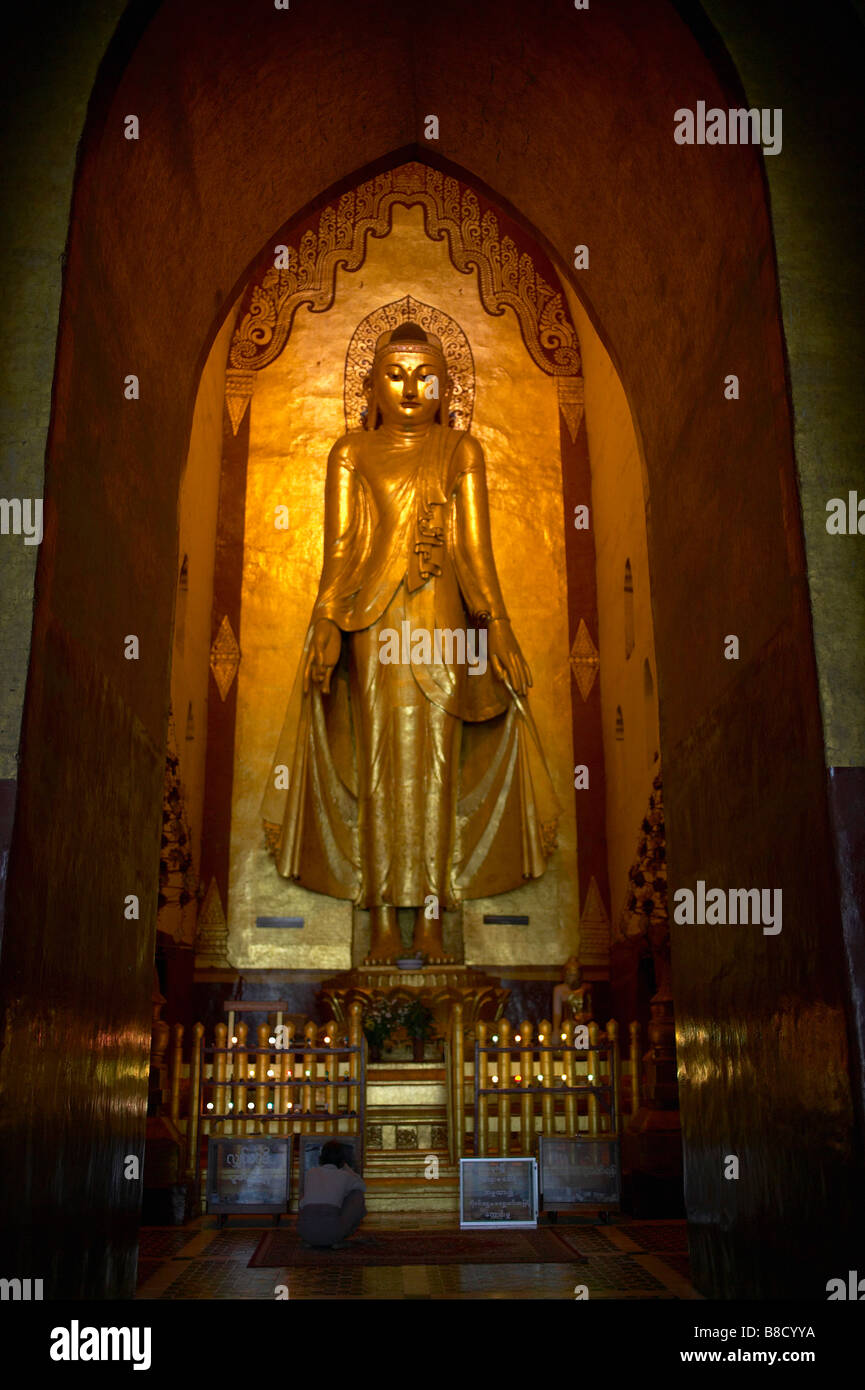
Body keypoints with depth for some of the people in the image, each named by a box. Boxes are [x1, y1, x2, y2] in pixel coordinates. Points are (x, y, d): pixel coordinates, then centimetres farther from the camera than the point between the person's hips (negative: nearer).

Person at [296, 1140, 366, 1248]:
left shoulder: (311, 1173, 21)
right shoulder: (345, 1176, 15)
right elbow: (362, 1186, 38)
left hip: (306, 1232, 3)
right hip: (332, 1230, -3)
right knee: (358, 1196, 24)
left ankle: (310, 1241, 19)